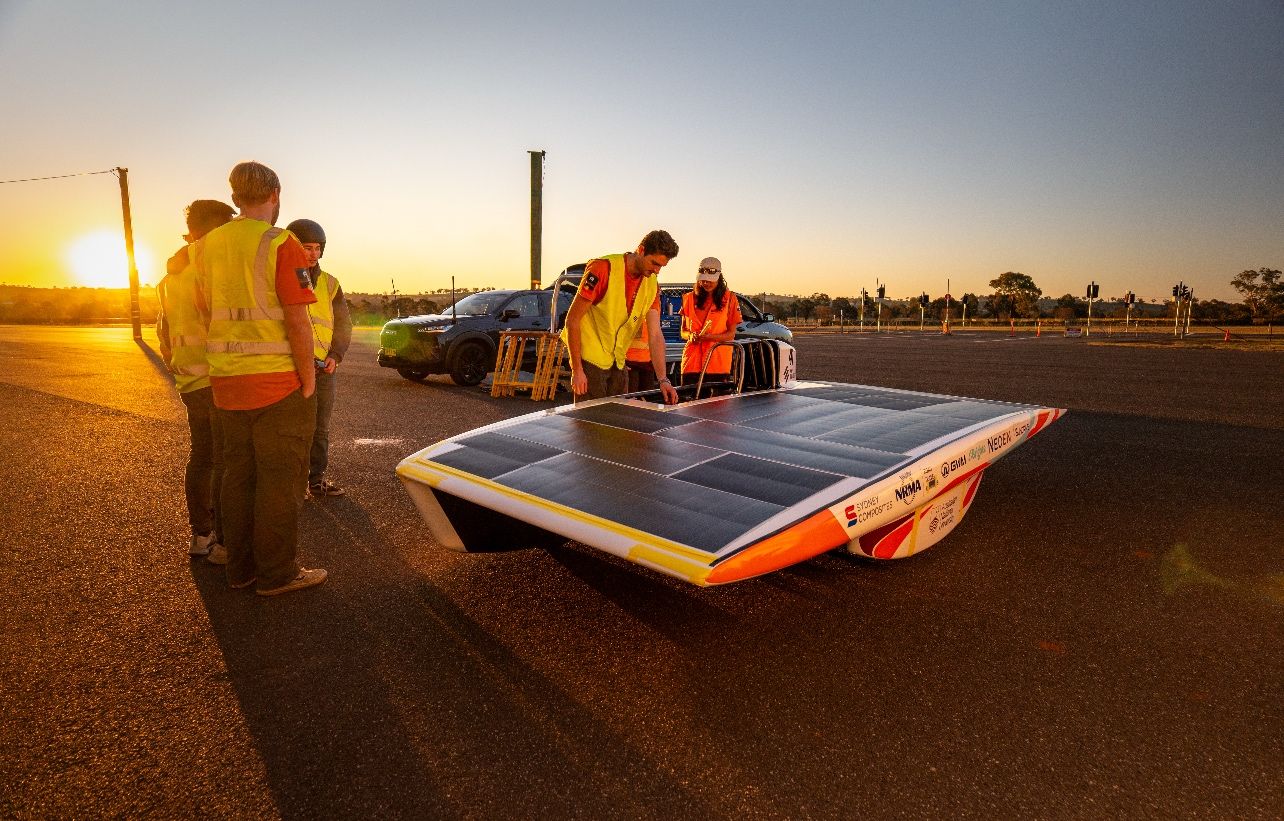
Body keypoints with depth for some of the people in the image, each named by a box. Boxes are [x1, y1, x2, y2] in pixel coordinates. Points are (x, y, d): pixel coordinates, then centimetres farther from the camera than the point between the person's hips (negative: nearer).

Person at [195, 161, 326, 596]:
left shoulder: (207, 245, 9)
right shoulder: (282, 245, -12)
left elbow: (205, 309, 17)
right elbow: (297, 320, -17)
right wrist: (308, 380, -10)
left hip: (227, 381, 7)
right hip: (279, 381, -7)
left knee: (238, 473, 15)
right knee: (279, 479, 2)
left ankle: (241, 567, 24)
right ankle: (277, 573, 10)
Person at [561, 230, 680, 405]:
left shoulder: (652, 285, 0)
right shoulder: (604, 268, -17)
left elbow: (655, 336, -3)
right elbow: (573, 319, -16)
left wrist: (663, 380, -15)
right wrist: (576, 370, -19)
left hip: (618, 362, 6)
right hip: (590, 358, -6)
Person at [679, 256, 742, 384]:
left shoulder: (729, 299, 4)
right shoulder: (690, 298, 12)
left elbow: (731, 334, 2)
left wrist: (709, 336, -14)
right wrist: (690, 335, -7)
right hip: (691, 363, 2)